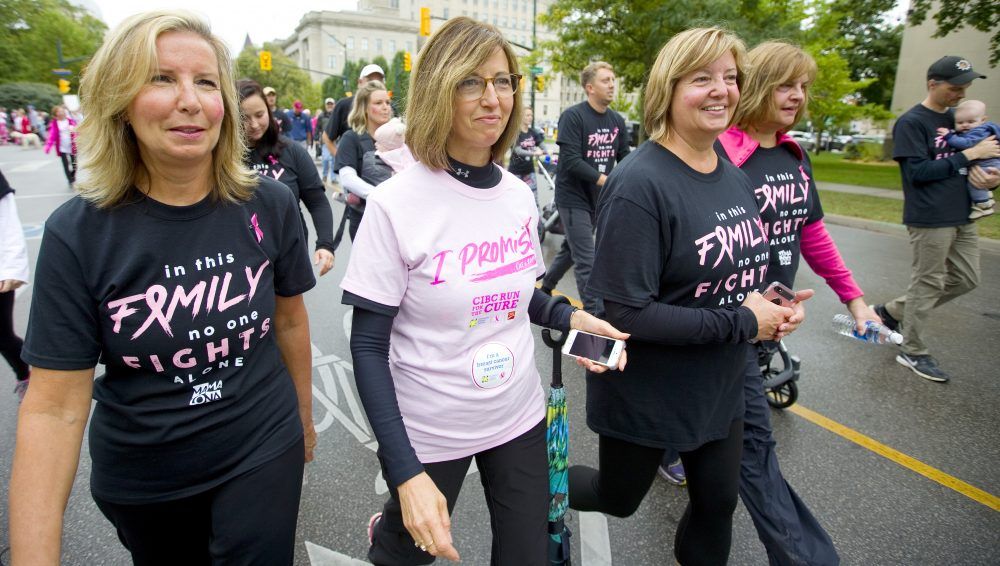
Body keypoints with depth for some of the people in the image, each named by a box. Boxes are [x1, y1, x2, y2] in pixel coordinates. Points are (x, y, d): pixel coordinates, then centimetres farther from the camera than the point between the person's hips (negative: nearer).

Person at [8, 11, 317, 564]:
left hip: (263, 453, 0)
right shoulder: (78, 233, -16)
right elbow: (54, 407, -15)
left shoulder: (270, 205, -13)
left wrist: (303, 417, 11)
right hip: (138, 480, 1)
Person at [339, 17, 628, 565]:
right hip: (427, 431, -4)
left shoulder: (519, 194, -3)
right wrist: (407, 474, -21)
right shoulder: (397, 203, -18)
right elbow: (368, 346, -16)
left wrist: (567, 317, -9)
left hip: (520, 415, 5)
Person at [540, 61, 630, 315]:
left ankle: (544, 290, 39)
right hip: (574, 197, -7)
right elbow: (571, 161, -21)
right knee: (586, 260, -6)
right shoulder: (573, 116, -14)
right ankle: (595, 314, 1)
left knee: (572, 249, 20)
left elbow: (625, 159, 7)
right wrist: (605, 180, -25)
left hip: (598, 198, 7)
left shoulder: (617, 120, 6)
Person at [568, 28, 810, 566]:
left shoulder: (734, 174, 1)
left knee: (717, 501, 22)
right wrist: (740, 322, -22)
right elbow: (625, 313, -27)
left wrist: (772, 304, -7)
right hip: (645, 397, -7)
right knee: (617, 498, 17)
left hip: (720, 388, 7)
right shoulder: (639, 184, -25)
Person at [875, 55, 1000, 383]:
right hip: (930, 220, -8)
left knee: (966, 280, 13)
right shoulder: (911, 122, -9)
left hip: (961, 217, 8)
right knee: (927, 283, 0)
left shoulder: (956, 119, 14)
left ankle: (892, 311, 24)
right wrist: (967, 156, -16)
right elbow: (917, 172, -17)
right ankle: (913, 352, 15)